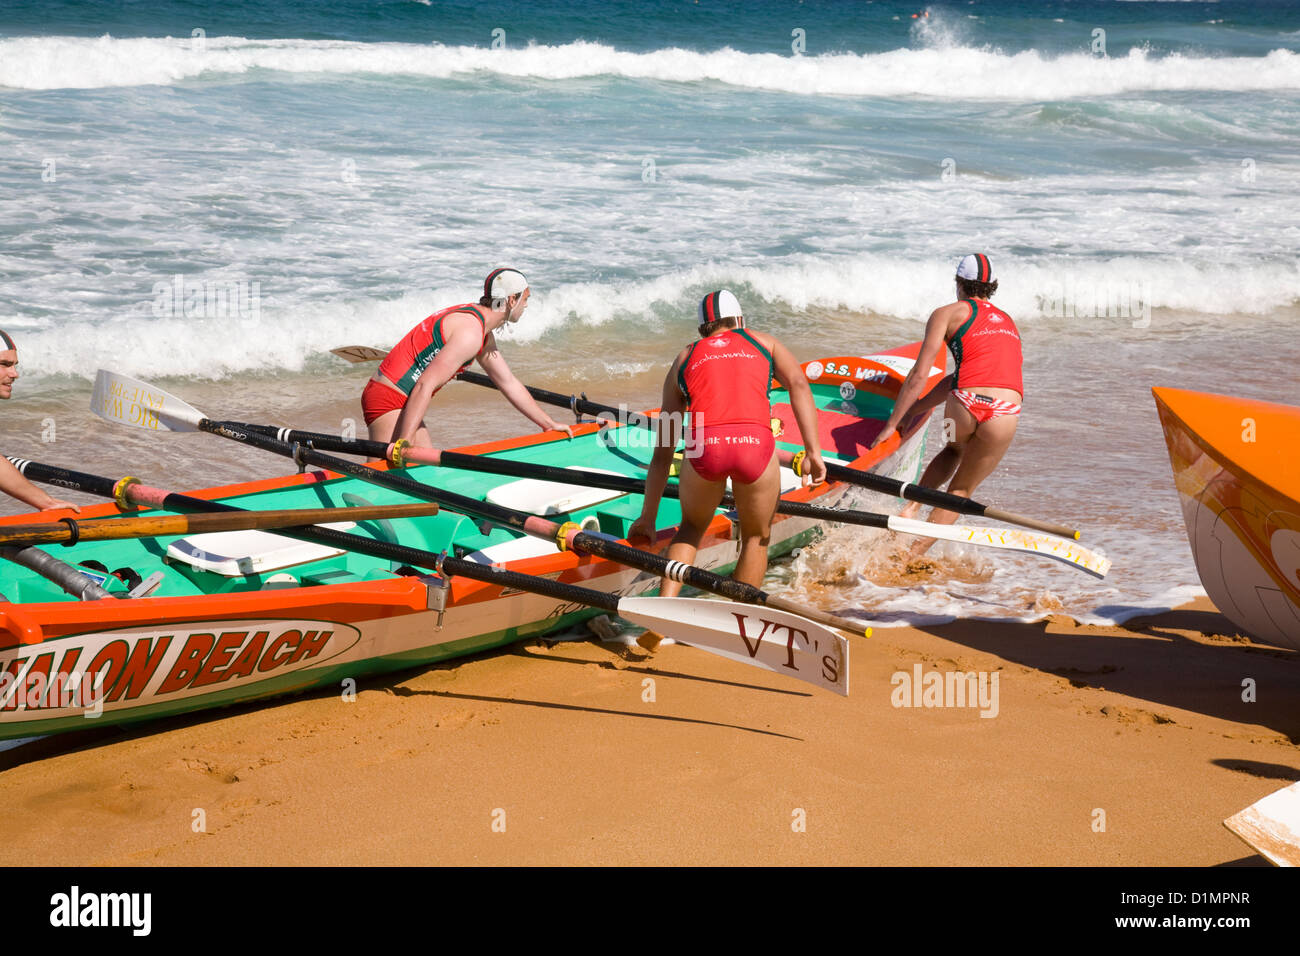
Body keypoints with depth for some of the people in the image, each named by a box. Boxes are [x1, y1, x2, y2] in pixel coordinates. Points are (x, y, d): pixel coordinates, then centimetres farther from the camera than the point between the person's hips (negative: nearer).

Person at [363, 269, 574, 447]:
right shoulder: (471, 333, -19)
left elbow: (509, 383, 26)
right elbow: (425, 386, -26)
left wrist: (549, 424, 29)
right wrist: (404, 443, -31)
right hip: (389, 400, -11)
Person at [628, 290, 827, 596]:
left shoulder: (684, 359, 31)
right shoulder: (762, 342, 30)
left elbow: (662, 453, 30)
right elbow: (798, 385, 9)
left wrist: (648, 517, 34)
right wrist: (813, 452, 5)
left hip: (704, 447, 1)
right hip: (755, 443, -1)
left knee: (691, 528, 29)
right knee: (757, 538, 22)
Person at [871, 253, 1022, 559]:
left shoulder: (948, 313, 14)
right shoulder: (1008, 322, 29)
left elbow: (919, 375, 7)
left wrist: (893, 423, 12)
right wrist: (915, 408, 29)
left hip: (965, 406, -2)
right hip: (1005, 414, 2)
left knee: (954, 449, 35)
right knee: (961, 489, 21)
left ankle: (912, 505, 17)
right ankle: (914, 554, 15)